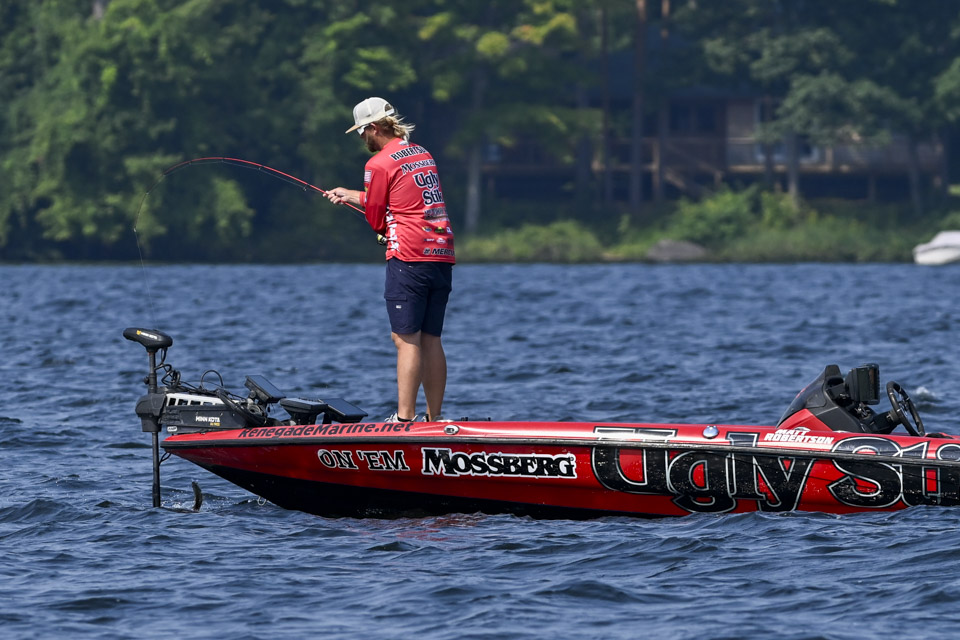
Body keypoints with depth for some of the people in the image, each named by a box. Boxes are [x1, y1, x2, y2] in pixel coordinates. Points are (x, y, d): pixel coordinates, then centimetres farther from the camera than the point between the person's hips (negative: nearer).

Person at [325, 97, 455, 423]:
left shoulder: (379, 164, -6)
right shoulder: (423, 155, 17)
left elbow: (376, 220, 0)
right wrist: (352, 196, 35)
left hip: (409, 258, -7)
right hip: (443, 256, 7)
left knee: (407, 340, -8)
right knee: (431, 340, 9)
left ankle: (404, 418, -11)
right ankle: (434, 420, 10)